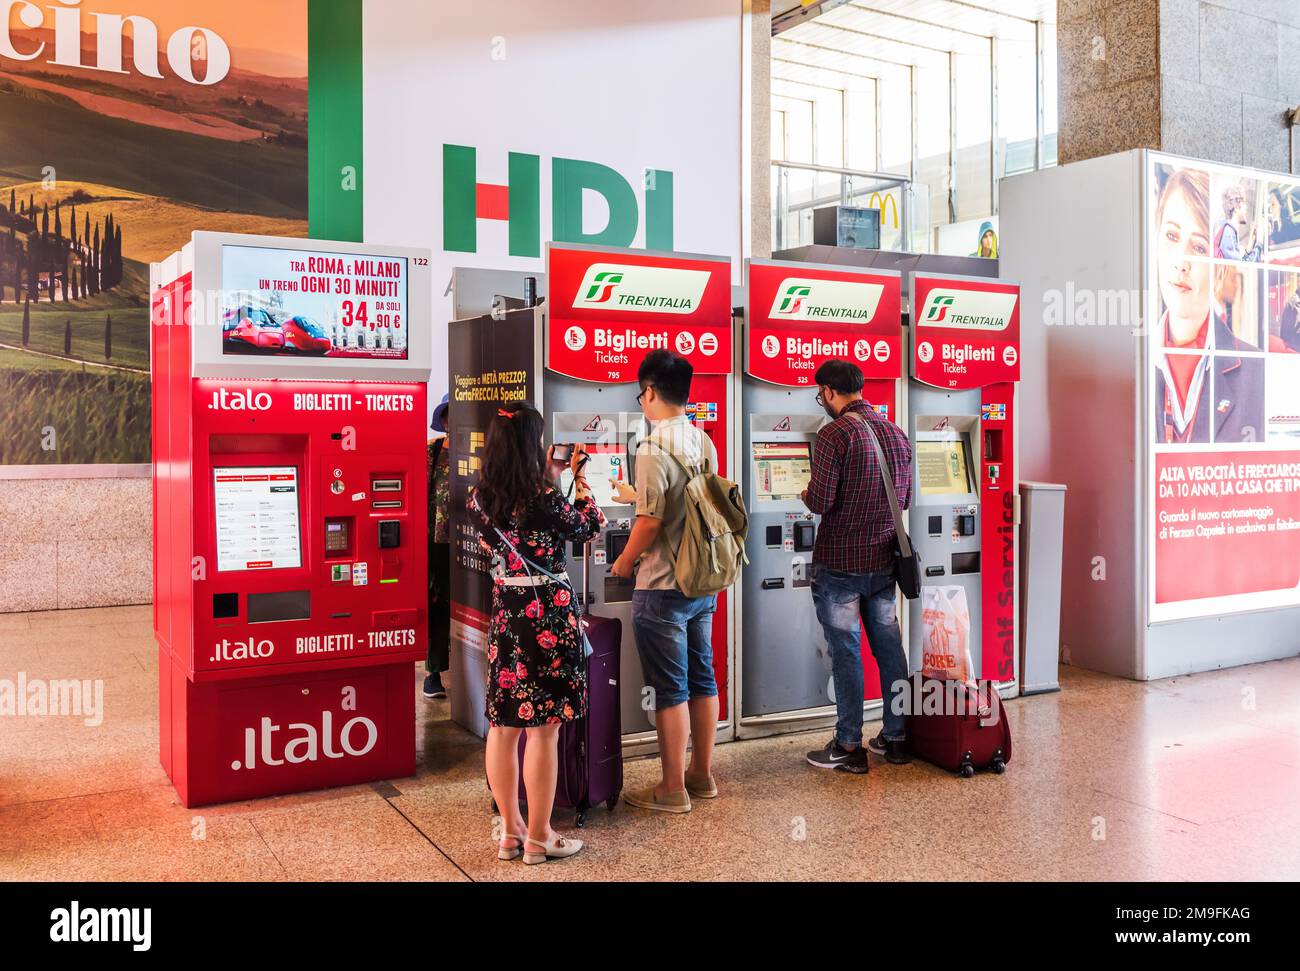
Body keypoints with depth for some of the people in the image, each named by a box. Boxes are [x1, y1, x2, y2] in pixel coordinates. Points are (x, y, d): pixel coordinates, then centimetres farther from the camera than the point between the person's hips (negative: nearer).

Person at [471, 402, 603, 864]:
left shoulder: (480, 498, 0)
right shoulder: (545, 499, -17)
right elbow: (589, 528, 0)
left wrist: (549, 478, 19)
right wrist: (579, 479, 11)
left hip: (504, 611, 6)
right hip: (548, 614, -6)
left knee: (503, 726, 13)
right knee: (543, 729, 3)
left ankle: (511, 830, 25)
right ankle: (538, 837, 13)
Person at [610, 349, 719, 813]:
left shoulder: (653, 449, -18)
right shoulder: (704, 444, 6)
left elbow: (650, 520, -20)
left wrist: (624, 562, -2)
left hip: (662, 587, -8)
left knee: (670, 689, 1)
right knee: (702, 679, 15)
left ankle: (672, 789, 11)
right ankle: (702, 774, 27)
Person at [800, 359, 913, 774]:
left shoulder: (834, 434, -15)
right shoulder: (895, 433, 7)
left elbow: (820, 501, -19)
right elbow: (905, 499, 13)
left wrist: (807, 495, 2)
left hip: (840, 562, -6)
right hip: (883, 560, 7)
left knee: (846, 652, 1)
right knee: (889, 647, 13)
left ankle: (848, 747, 8)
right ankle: (896, 738, 23)